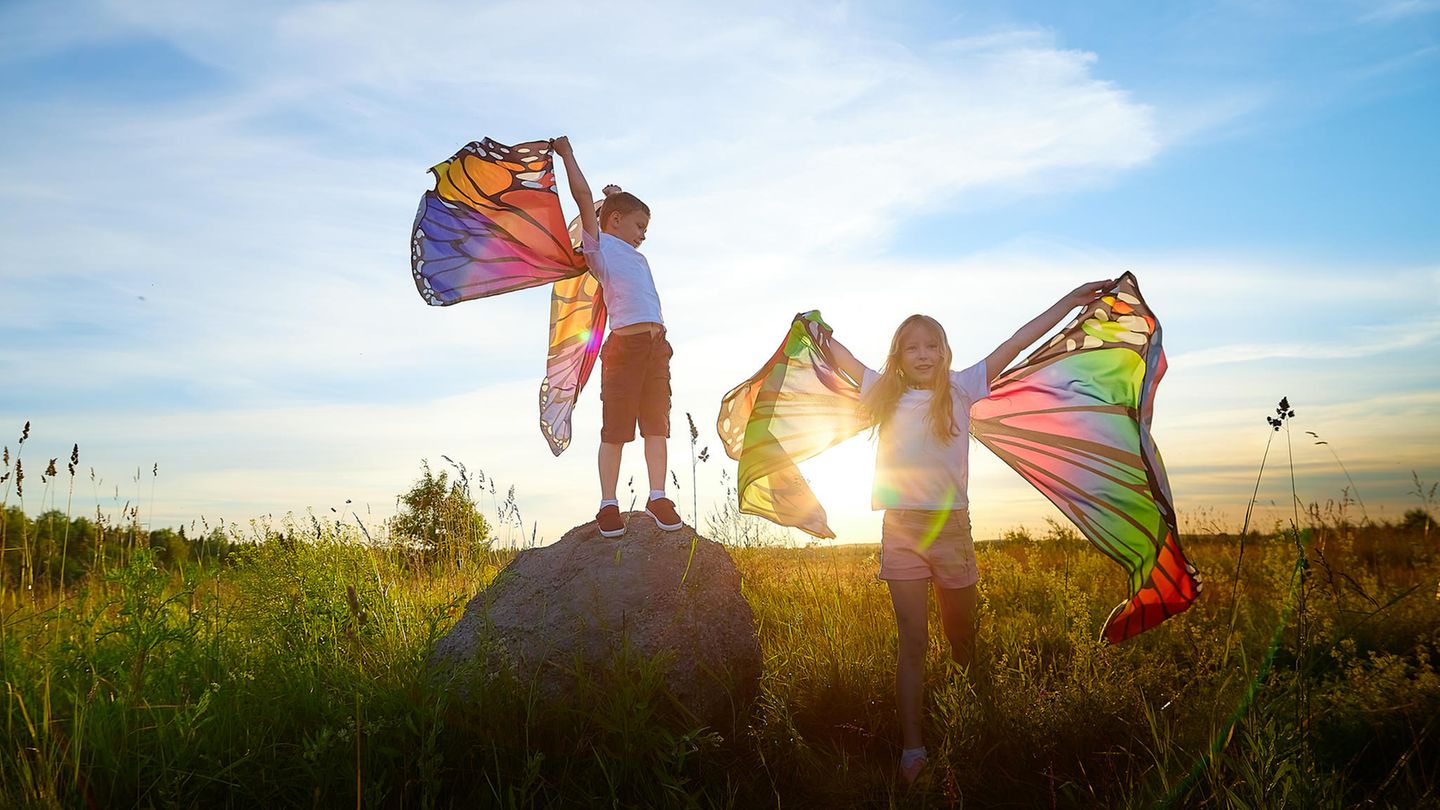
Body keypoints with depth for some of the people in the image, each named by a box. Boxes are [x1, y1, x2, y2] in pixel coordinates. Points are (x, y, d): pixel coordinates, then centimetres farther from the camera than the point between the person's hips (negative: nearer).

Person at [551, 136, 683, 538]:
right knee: (616, 429, -5)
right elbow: (583, 195, 1)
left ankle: (658, 498, 5)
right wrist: (566, 154, 9)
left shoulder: (636, 256, 27)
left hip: (656, 346, 7)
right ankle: (608, 505, 0)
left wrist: (617, 196, 43)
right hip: (625, 345, -7)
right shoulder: (600, 245, 7)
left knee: (657, 425, 3)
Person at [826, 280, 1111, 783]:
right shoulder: (887, 393, 7)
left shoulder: (959, 389, 3)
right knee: (912, 642, 0)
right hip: (900, 528, 1)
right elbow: (839, 355, 19)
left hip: (951, 525, -1)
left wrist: (1070, 301, -1)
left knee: (963, 639, 10)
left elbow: (1015, 345, 0)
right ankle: (912, 750, 3)